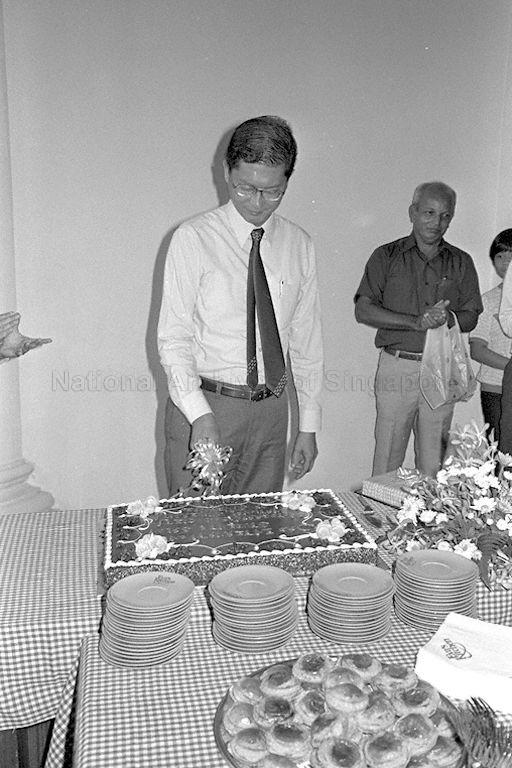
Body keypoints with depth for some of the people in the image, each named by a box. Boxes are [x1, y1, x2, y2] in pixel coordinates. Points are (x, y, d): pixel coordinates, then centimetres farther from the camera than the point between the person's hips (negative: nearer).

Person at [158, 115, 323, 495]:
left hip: (271, 409, 4)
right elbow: (173, 338, -9)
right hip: (201, 407, -3)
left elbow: (307, 342, 9)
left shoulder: (299, 244, 6)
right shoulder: (193, 239, -6)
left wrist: (309, 427, 7)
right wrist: (200, 415, -23)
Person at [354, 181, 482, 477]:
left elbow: (471, 317, 11)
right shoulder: (386, 256, 4)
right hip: (397, 367, -2)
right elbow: (364, 311, -5)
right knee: (387, 464, 1)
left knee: (434, 465, 7)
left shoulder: (461, 262, 12)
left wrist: (448, 318, -13)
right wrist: (416, 322, -16)